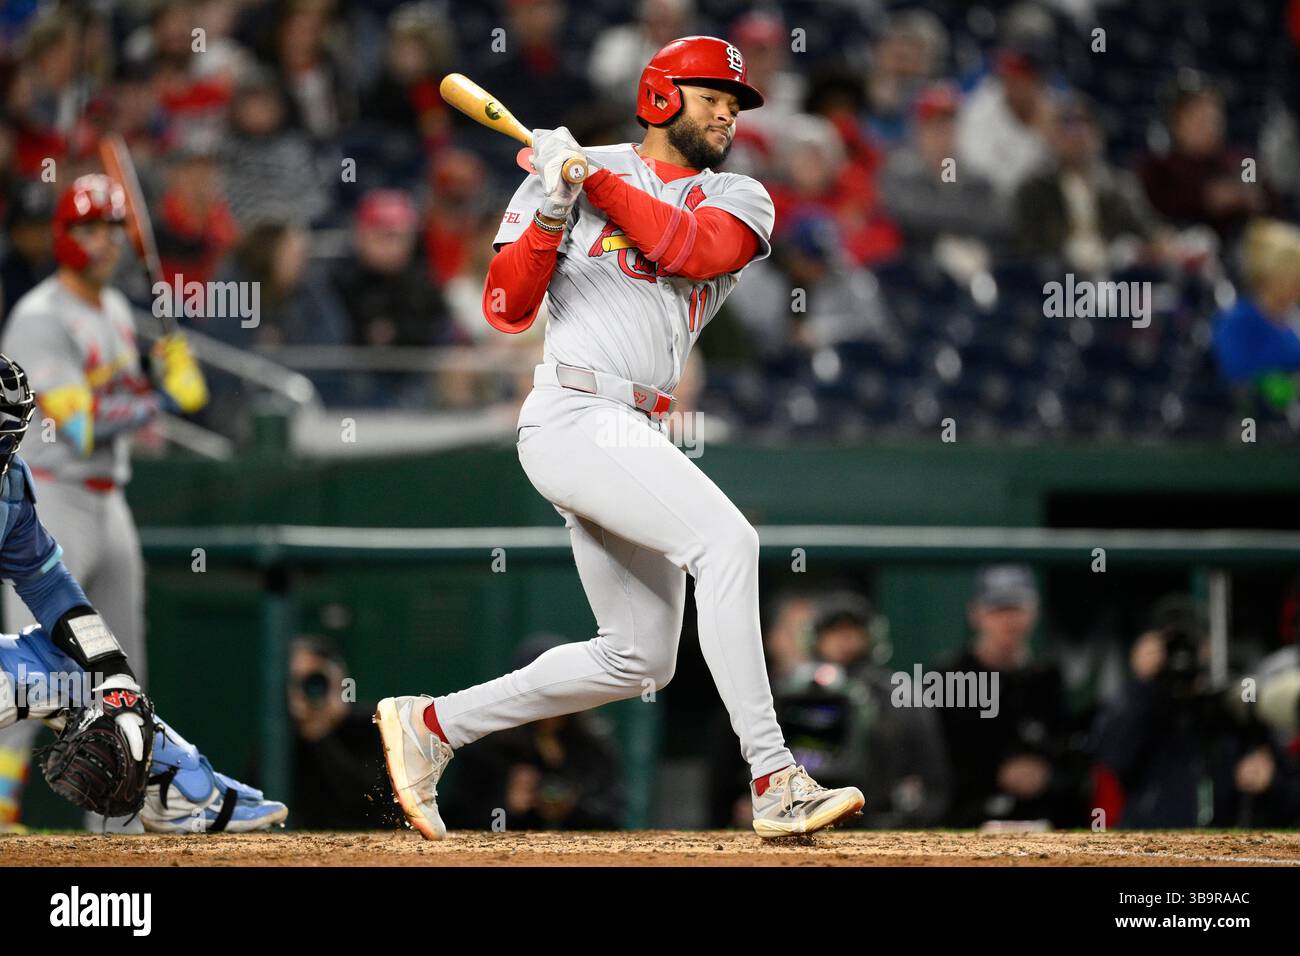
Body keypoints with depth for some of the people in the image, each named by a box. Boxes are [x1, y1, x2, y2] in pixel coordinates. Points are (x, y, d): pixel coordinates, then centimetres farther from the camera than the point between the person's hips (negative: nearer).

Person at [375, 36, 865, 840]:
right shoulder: (574, 169, 5)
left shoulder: (739, 201, 14)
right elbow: (507, 309, -1)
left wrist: (596, 181, -9)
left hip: (633, 439, 7)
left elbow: (693, 251, -10)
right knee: (725, 539, -26)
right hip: (576, 416, -7)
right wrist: (553, 209, -13)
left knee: (639, 660, 10)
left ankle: (433, 724, 21)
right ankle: (775, 783, -31)